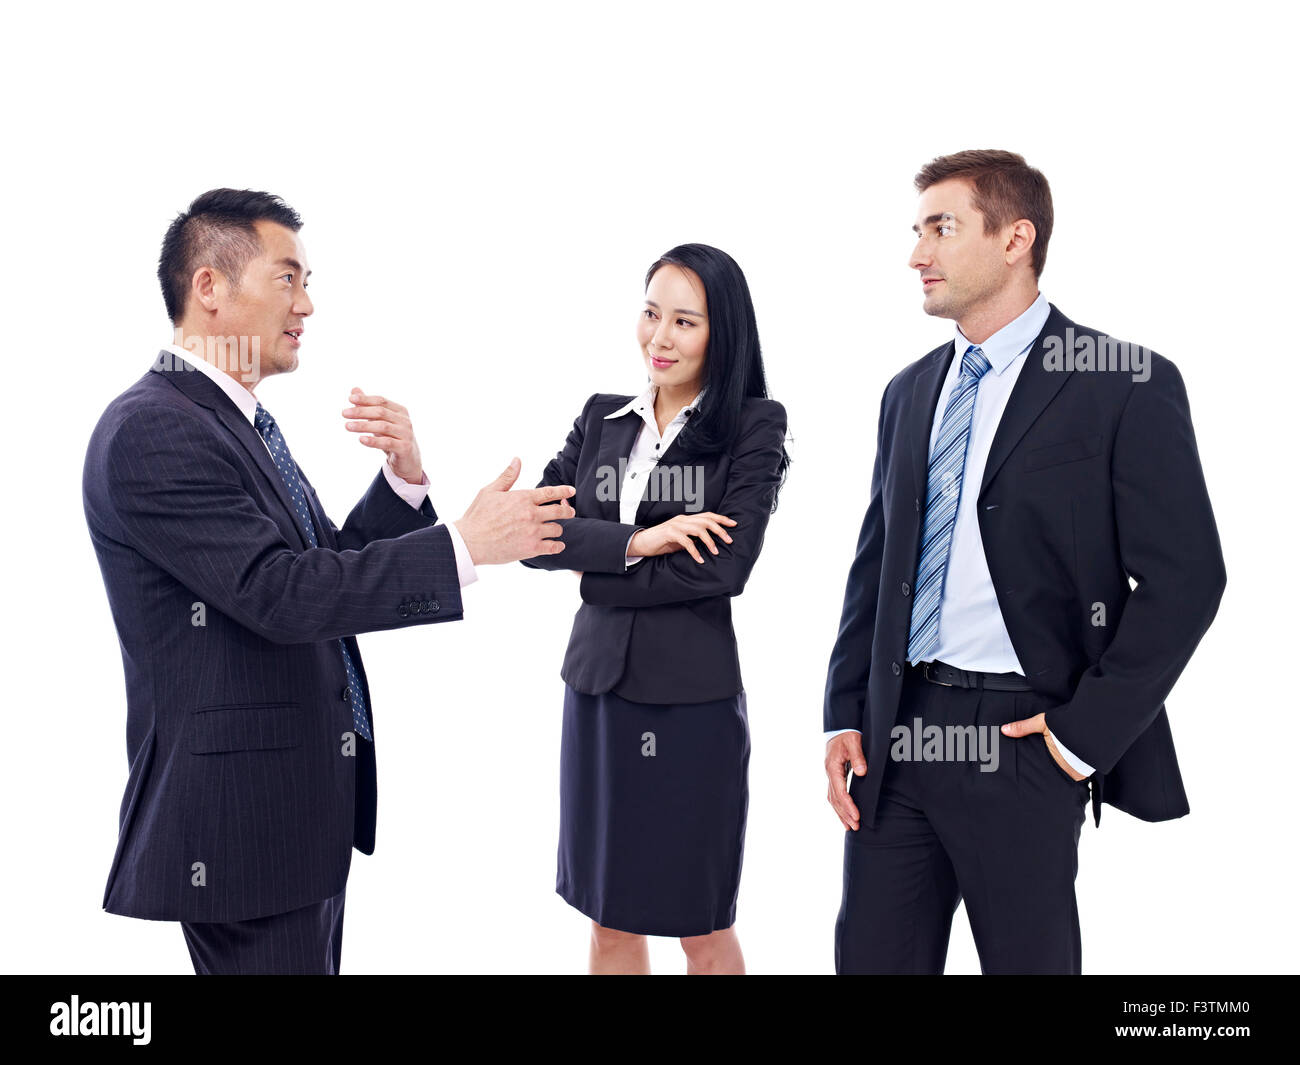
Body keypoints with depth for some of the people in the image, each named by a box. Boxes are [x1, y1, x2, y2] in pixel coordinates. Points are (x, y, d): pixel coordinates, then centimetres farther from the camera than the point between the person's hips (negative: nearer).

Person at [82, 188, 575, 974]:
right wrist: (466, 544, -23)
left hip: (304, 802, 10)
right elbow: (277, 592, -24)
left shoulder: (241, 423, 13)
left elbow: (329, 565, 13)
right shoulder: (150, 431, -17)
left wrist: (405, 476, -3)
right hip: (242, 813, -9)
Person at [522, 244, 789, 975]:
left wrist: (599, 573, -8)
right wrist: (634, 542, -17)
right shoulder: (603, 419, 8)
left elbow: (726, 565, -15)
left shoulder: (754, 425, -5)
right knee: (610, 920, 13)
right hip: (598, 687, 4)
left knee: (702, 928, 9)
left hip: (693, 695, -4)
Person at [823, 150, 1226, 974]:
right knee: (872, 956, 9)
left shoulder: (1125, 385, -7)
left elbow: (1185, 577, -11)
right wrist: (845, 718, 6)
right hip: (897, 733, 5)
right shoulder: (910, 392, 13)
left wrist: (1084, 733, -13)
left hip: (1019, 737, -5)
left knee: (1029, 958, 8)